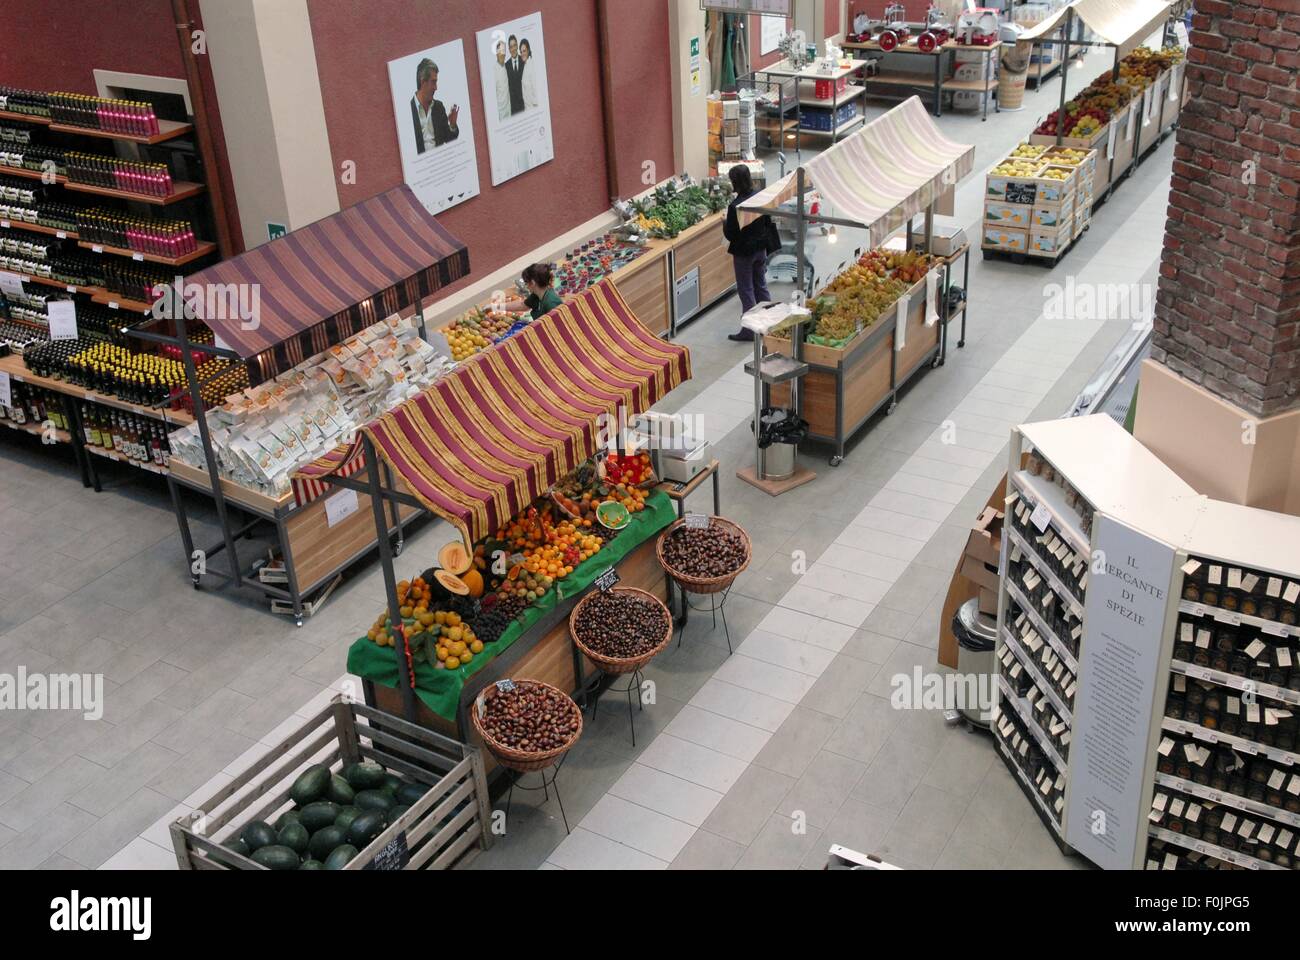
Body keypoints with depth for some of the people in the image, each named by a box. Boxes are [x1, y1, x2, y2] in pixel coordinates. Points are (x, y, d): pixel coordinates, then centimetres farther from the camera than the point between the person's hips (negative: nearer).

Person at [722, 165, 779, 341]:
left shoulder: (735, 206, -24)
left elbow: (730, 234, -19)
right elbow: (768, 223, 5)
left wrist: (725, 224, -1)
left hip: (744, 252, -6)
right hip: (761, 248, 6)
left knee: (746, 289, 4)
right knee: (761, 284, 21)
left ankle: (749, 330, 9)